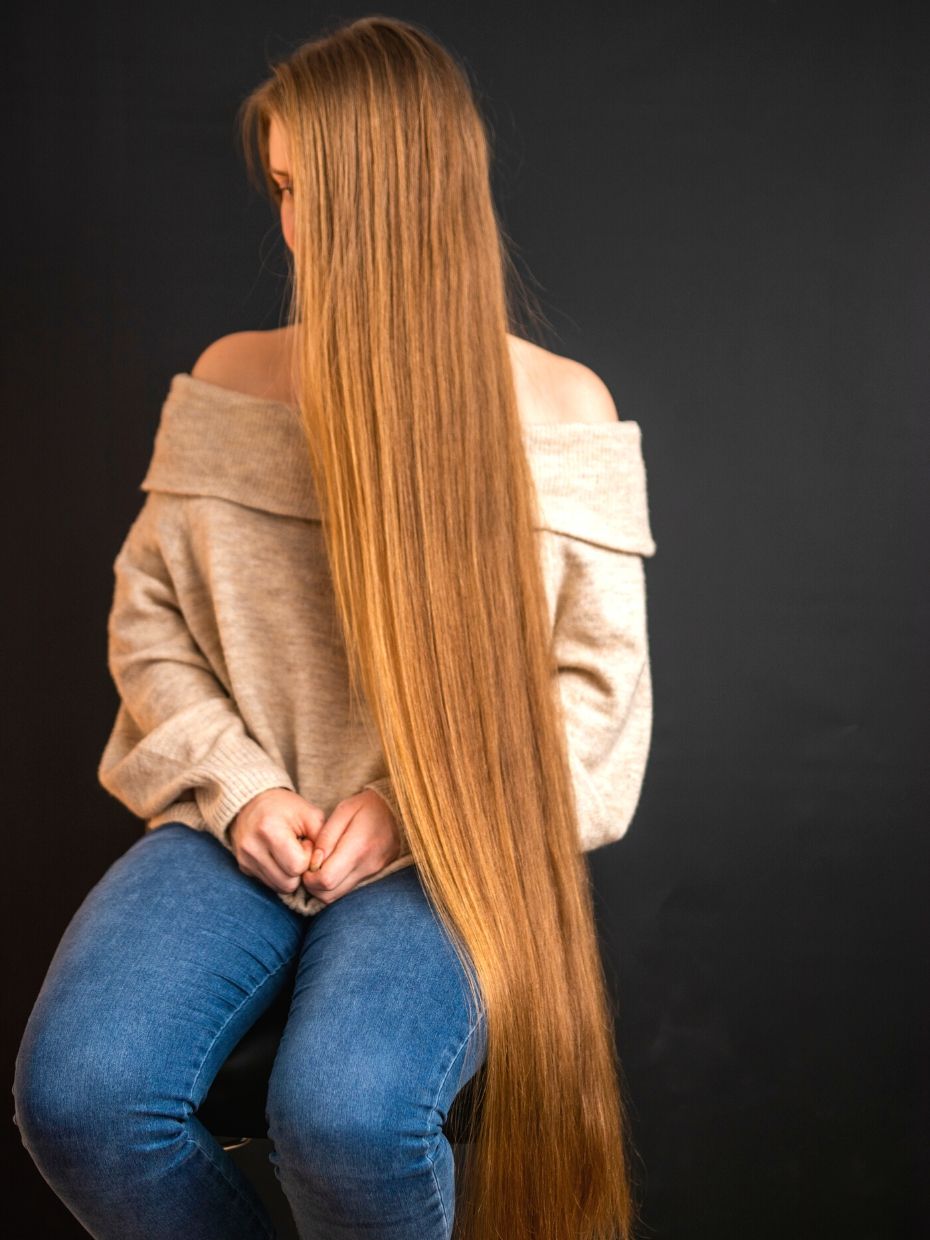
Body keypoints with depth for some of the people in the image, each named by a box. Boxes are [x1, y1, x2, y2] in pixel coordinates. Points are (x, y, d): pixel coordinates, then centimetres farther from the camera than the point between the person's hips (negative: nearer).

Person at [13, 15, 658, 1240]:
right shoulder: (231, 379, 8)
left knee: (343, 1114, -31)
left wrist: (411, 806, -11)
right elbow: (148, 621, 10)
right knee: (74, 1092, -25)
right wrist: (238, 789, -6)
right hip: (240, 823, 3)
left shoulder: (561, 409, 2)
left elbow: (598, 679, 1)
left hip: (449, 844, -2)